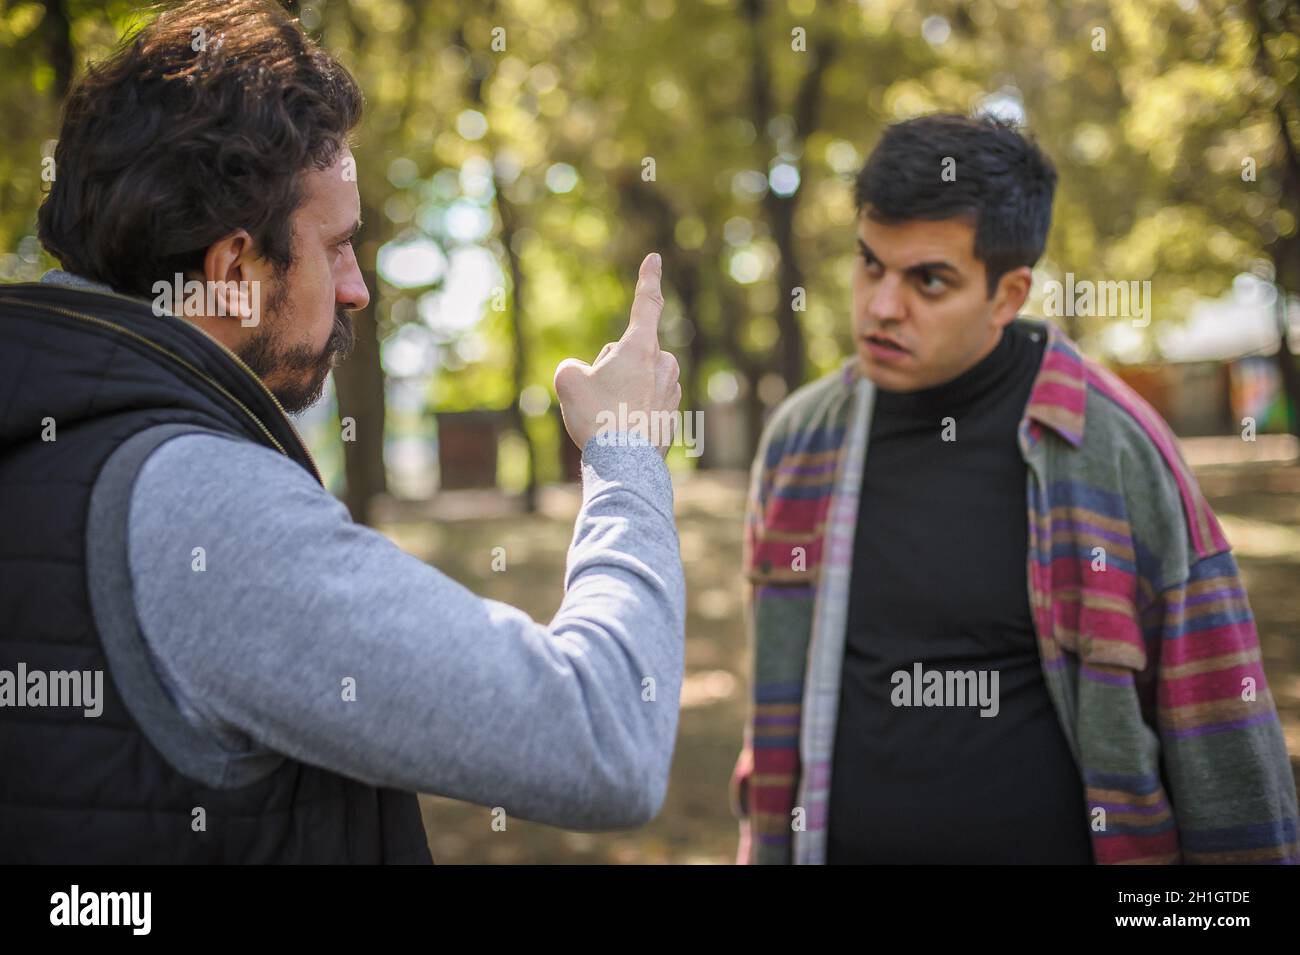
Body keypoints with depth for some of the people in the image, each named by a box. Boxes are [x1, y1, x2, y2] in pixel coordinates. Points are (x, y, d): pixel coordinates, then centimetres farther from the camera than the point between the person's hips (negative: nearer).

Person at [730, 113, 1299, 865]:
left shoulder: (1113, 447, -12)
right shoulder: (802, 441, 0)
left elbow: (1215, 723, -8)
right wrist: (765, 845, 12)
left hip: (1057, 842, -3)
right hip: (842, 842, 3)